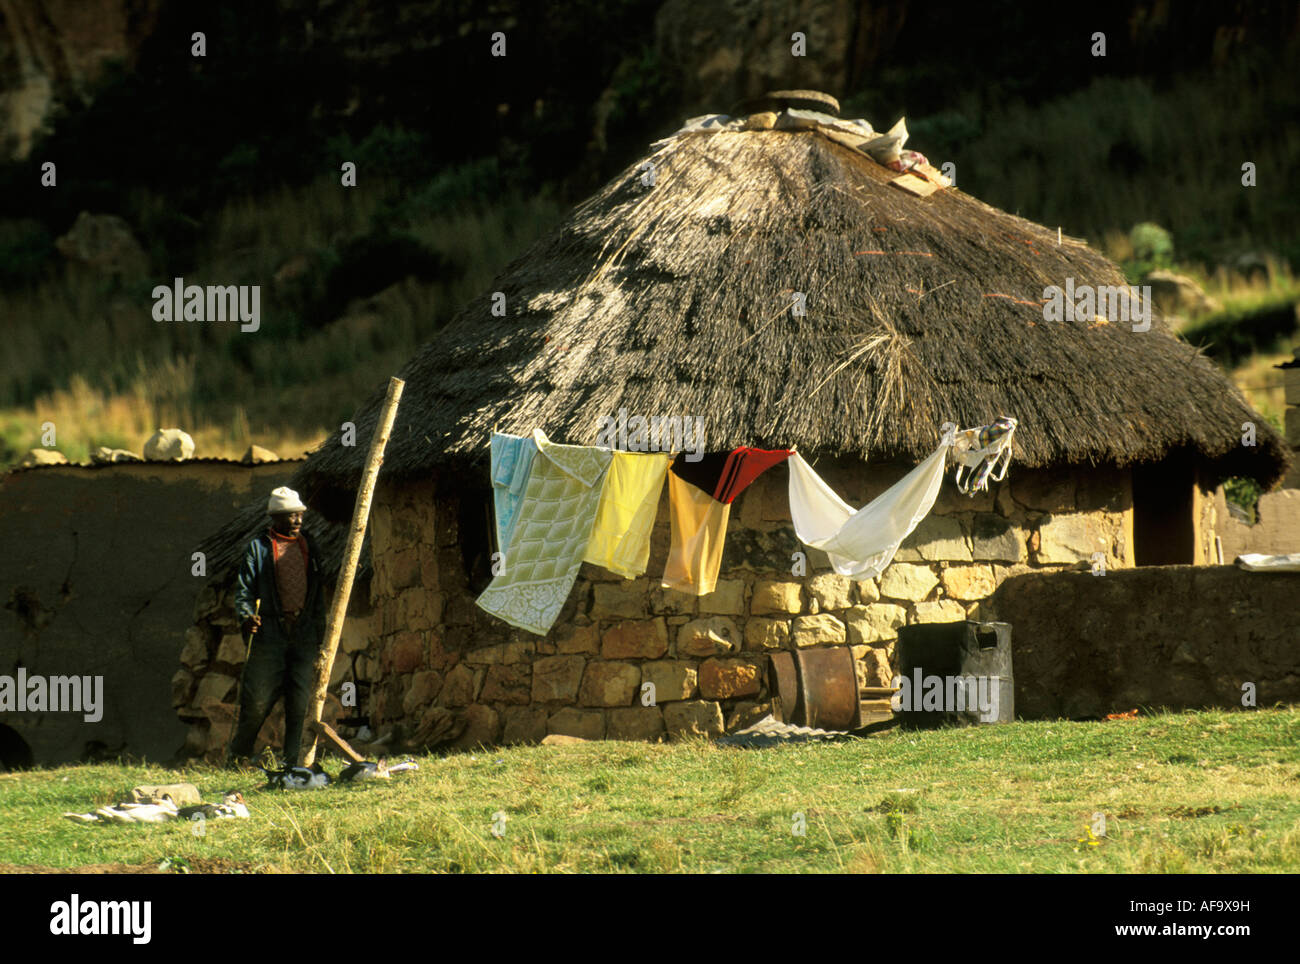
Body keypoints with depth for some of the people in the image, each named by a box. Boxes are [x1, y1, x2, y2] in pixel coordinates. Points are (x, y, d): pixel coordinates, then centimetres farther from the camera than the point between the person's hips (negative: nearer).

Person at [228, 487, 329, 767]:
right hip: (269, 634, -4)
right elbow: (244, 589, 0)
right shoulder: (259, 547, 2)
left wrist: (319, 633, 13)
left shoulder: (308, 547, 16)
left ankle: (292, 760, 4)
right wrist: (246, 616, -19)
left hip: (303, 635, 4)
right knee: (258, 700, -3)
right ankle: (240, 754, 14)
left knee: (300, 702, -1)